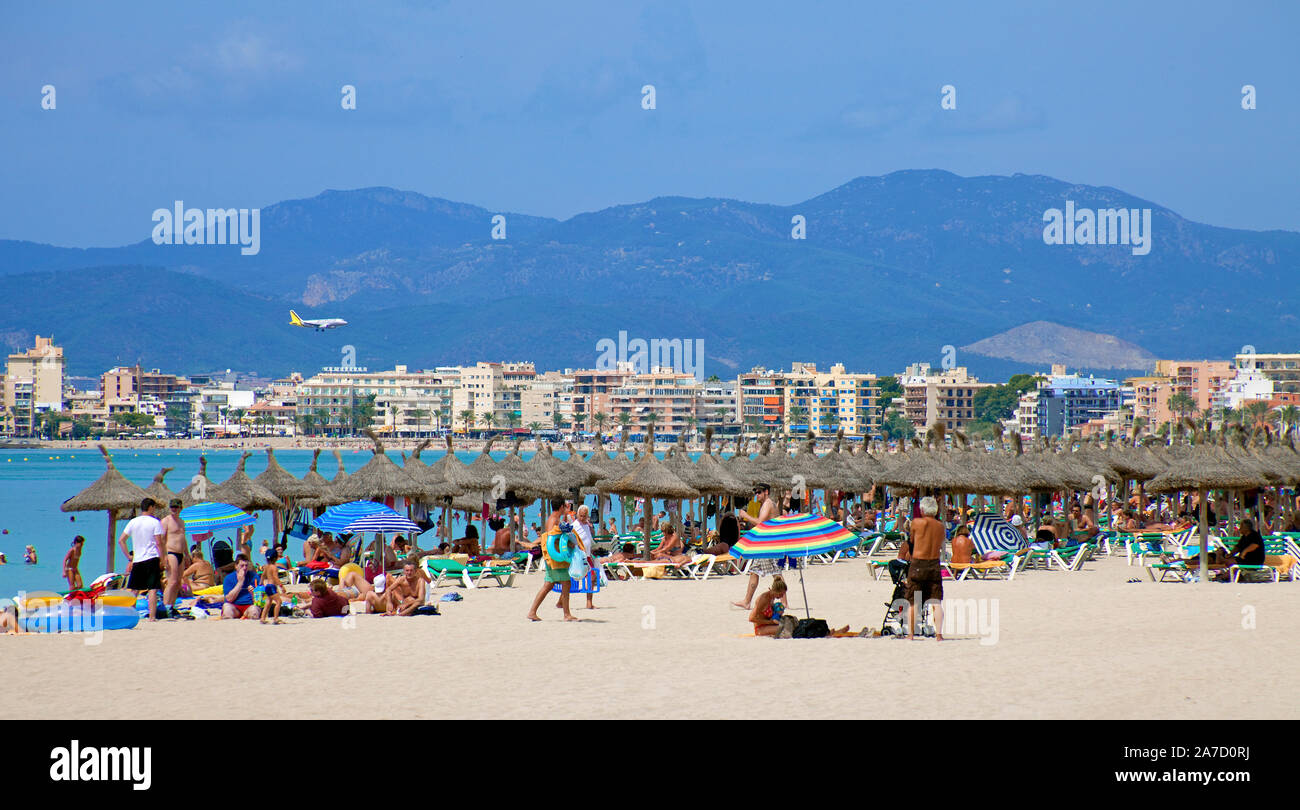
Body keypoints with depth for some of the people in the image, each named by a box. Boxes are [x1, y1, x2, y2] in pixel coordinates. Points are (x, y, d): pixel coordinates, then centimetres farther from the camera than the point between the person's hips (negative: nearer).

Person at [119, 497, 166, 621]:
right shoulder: (154, 522, -3)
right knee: (152, 589, -5)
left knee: (134, 590, 11)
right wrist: (162, 560, -3)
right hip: (152, 558, -4)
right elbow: (159, 543, -9)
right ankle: (152, 616, -10)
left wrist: (128, 556, 12)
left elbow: (121, 540, 7)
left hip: (137, 560, 4)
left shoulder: (133, 522, 8)